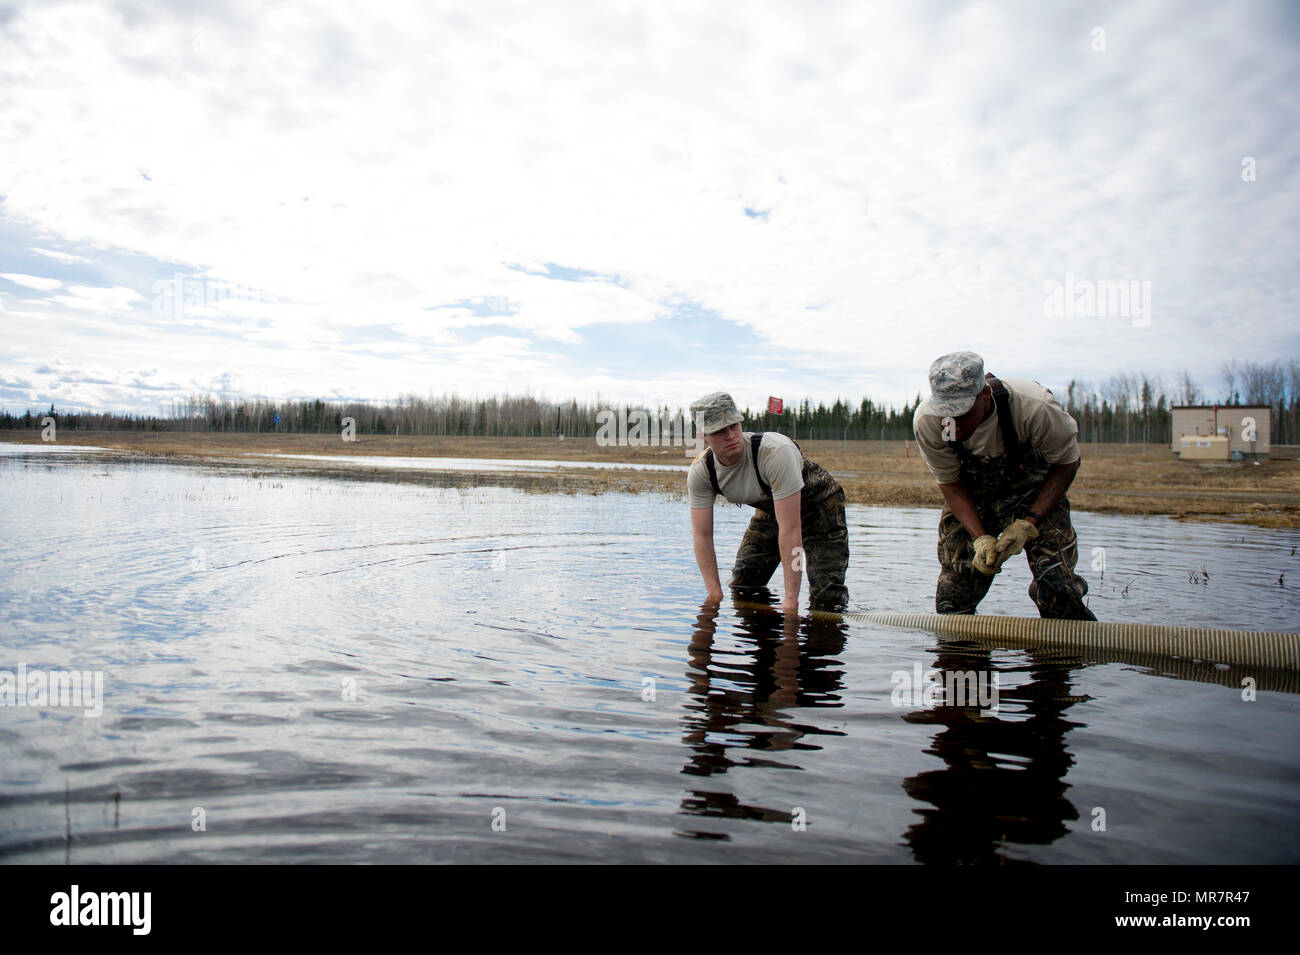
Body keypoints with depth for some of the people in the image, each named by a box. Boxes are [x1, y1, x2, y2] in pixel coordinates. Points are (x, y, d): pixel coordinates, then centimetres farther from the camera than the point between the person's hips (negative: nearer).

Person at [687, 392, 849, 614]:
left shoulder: (775, 452, -40)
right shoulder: (699, 472, -22)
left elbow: (790, 528, -40)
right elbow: (702, 535, -16)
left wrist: (791, 598, -40)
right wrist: (715, 594, -24)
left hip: (818, 504, -5)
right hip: (770, 509, 5)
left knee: (827, 595, -18)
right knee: (742, 584, 2)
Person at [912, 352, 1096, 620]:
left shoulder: (1034, 408, -35)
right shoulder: (926, 421, -27)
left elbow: (1067, 462, -17)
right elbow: (950, 483, -13)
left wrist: (1028, 524, -27)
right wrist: (980, 538, -27)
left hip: (1034, 492, -1)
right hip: (969, 497, 2)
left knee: (1056, 587, -18)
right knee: (951, 602, -5)